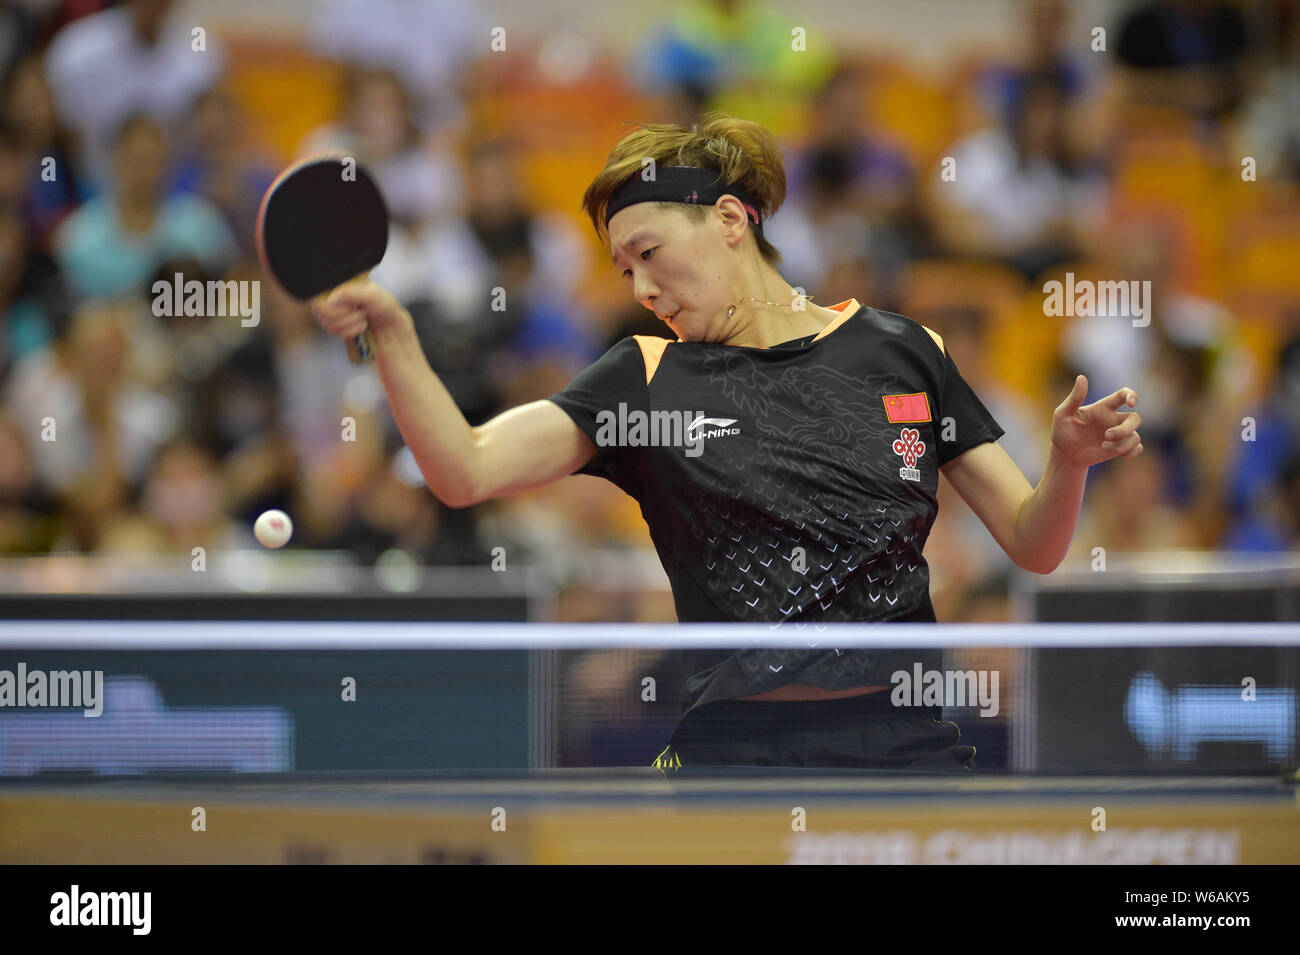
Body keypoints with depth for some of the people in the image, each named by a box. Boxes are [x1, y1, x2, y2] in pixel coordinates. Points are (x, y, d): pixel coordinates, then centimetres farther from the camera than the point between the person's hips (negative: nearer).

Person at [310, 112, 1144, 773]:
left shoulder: (902, 352, 8)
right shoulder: (648, 378, 6)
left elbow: (1032, 544, 10)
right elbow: (466, 471, -7)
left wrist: (1071, 459, -11)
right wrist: (393, 336, -21)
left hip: (906, 744, 1)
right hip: (733, 751, 0)